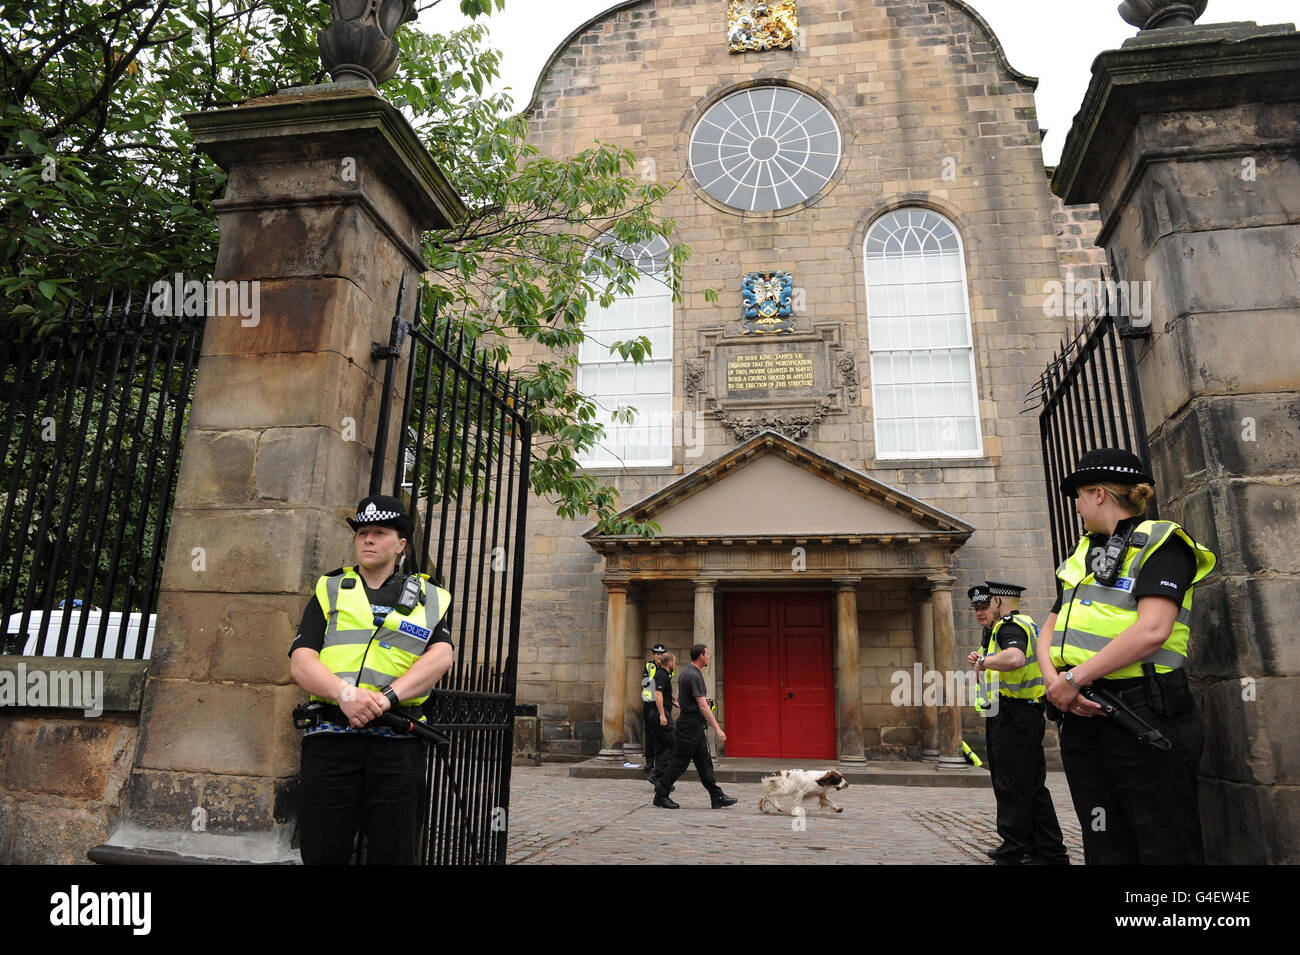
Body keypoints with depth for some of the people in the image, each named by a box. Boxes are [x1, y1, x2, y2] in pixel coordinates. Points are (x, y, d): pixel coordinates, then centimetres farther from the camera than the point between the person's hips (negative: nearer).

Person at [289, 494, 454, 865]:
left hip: (398, 741, 0)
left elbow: (441, 657, -2)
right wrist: (344, 694, -17)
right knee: (323, 853, 6)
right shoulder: (329, 591, 15)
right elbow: (300, 662, 3)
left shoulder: (429, 598, 14)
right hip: (331, 737, 1)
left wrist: (388, 696, -18)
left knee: (394, 853, 5)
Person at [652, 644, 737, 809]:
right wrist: (717, 728, -23)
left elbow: (678, 697, 22)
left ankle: (717, 797, 13)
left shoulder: (685, 673, 12)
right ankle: (661, 795, 8)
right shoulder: (694, 676, -20)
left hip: (695, 727, 10)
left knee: (704, 762, 10)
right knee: (680, 762, -1)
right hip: (691, 726, -10)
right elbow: (703, 706, -24)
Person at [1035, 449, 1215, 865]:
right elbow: (1048, 636, 16)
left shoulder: (1159, 543, -4)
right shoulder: (1082, 557, 19)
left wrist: (1075, 678, -18)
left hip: (1143, 717, -7)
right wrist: (1054, 679, -5)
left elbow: (1152, 630, -19)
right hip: (1082, 714, 7)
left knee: (1166, 849, 0)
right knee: (1105, 849, 12)